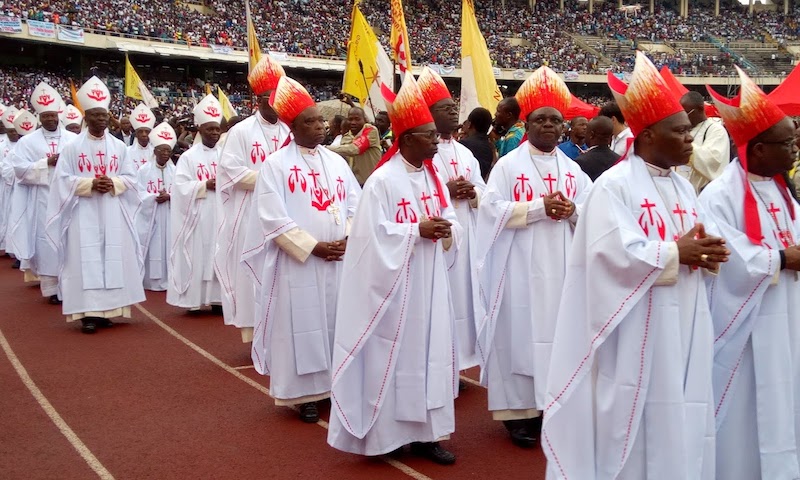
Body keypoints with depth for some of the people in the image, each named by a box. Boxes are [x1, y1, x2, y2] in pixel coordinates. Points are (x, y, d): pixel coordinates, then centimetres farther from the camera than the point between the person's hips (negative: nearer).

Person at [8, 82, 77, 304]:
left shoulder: (73, 139, 6)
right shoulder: (28, 141, 4)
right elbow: (20, 168, -5)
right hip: (43, 200, -1)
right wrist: (46, 163, -13)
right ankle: (52, 288, 8)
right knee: (47, 242, 1)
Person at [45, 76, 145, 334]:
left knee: (114, 257, 2)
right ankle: (88, 312, -3)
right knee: (86, 258, -6)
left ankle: (105, 309, 11)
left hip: (113, 213, 3)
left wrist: (113, 184, -12)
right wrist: (90, 184, -16)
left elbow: (130, 177, 7)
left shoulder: (119, 146, 8)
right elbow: (63, 180, -3)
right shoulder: (72, 147, 0)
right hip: (84, 214, -3)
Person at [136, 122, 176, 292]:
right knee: (150, 247, -1)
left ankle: (166, 280, 8)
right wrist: (156, 197, -18)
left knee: (167, 246, 2)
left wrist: (168, 197, -18)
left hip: (169, 217, 2)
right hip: (149, 216, -2)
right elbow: (139, 193, -5)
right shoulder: (144, 170, 1)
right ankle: (149, 281, 6)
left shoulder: (175, 171, 7)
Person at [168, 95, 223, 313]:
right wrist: (206, 185, -15)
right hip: (198, 216, -2)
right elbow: (181, 186, -6)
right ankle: (196, 299, 5)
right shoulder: (189, 156, 3)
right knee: (198, 254, -1)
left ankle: (218, 298, 6)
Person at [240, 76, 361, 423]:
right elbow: (273, 219, -11)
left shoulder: (336, 162, 11)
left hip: (340, 261, 5)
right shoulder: (276, 165, -4)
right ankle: (304, 394, 13)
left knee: (338, 323, 9)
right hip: (299, 262, -4)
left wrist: (347, 239, -8)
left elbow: (355, 205, 10)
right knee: (303, 325, 1)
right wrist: (313, 246, -15)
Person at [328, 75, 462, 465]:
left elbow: (450, 221, 13)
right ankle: (387, 432, 15)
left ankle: (424, 431, 19)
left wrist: (446, 230, -10)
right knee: (394, 350, 1)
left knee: (429, 349, 9)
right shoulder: (382, 180, -13)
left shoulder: (433, 177, 9)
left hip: (430, 280, 7)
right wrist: (418, 230, -20)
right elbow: (374, 233, -16)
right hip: (394, 282, -7)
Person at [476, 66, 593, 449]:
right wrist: (540, 207, -18)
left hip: (562, 268, 5)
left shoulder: (573, 169, 11)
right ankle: (517, 408, 7)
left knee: (558, 331, 8)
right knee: (521, 332, -2)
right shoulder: (508, 165, -2)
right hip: (521, 269, -4)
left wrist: (573, 211, -13)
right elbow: (493, 209, -11)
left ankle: (552, 403, 20)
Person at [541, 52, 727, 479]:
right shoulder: (614, 185, -11)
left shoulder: (683, 187, 13)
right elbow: (614, 253, -23)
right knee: (635, 415, 2)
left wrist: (706, 254, -9)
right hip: (636, 331, -7)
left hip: (682, 327, 8)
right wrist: (675, 253, -14)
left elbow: (695, 245, 15)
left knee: (680, 414, 13)